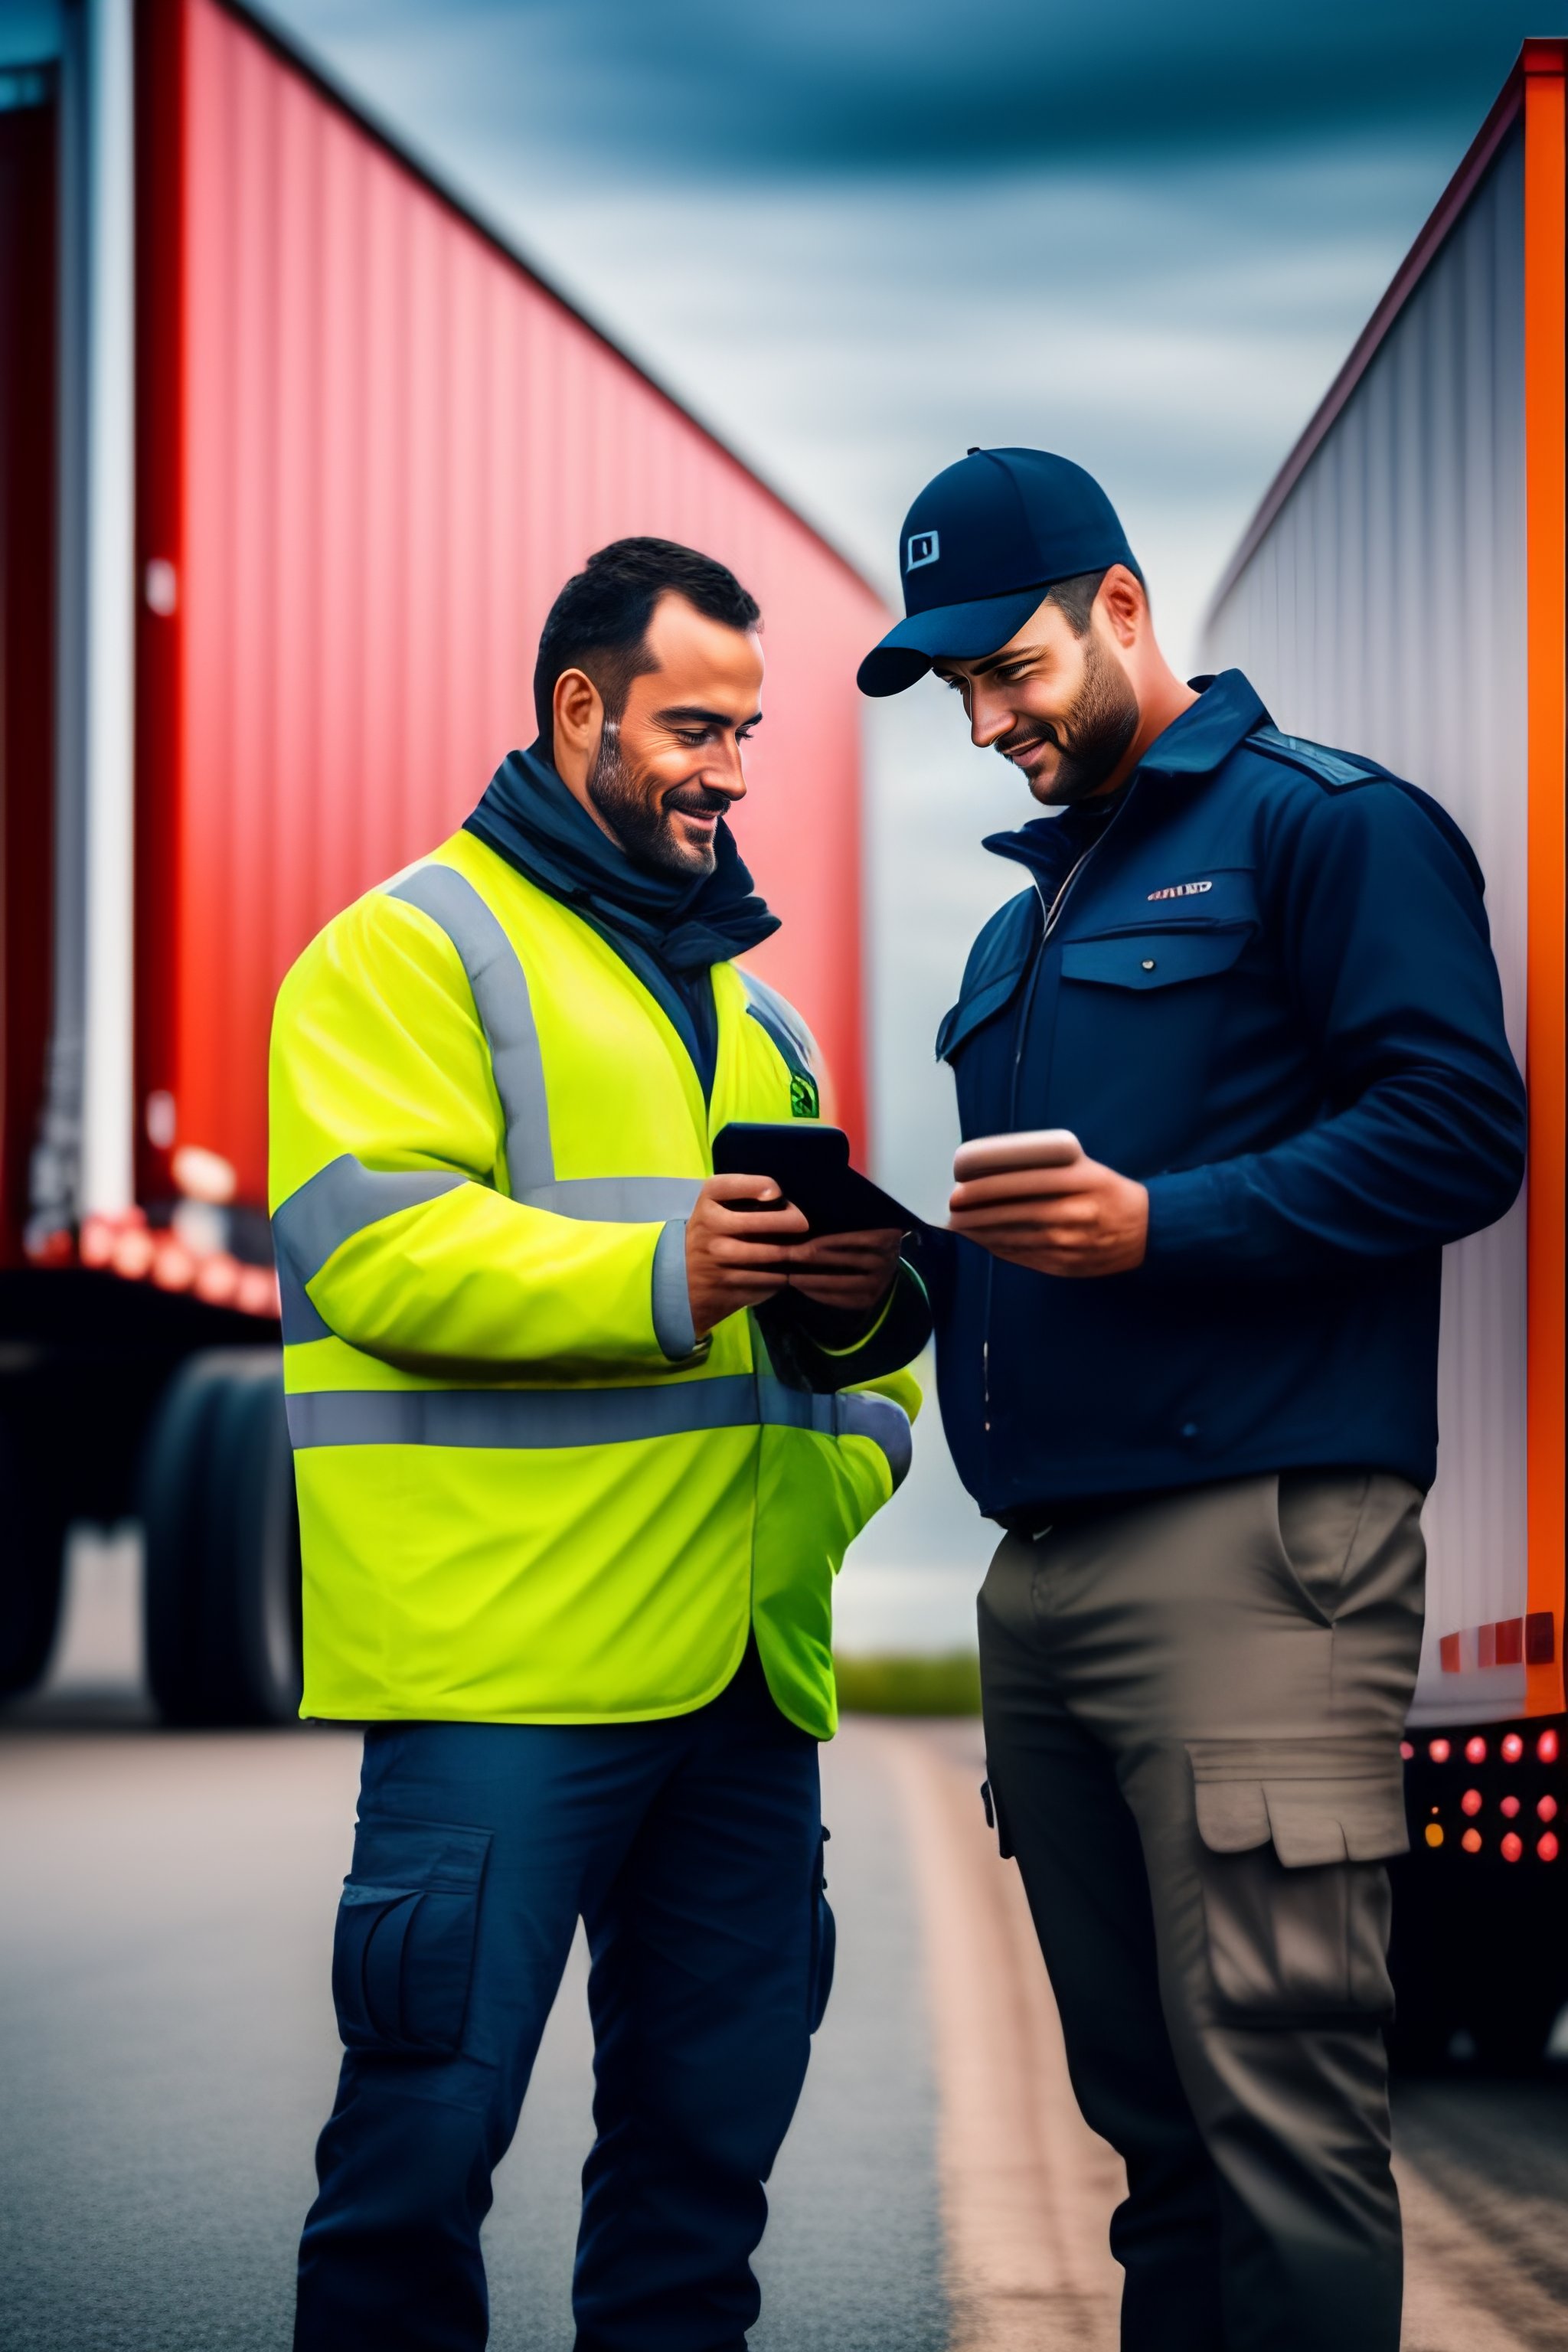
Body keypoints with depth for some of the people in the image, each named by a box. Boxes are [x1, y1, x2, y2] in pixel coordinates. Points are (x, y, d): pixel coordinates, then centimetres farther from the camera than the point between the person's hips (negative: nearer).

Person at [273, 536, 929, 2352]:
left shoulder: (743, 997, 25)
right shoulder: (417, 947, 1)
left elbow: (817, 1285, 26)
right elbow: (372, 1247, -13)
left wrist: (860, 1304, 1)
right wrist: (665, 1277, -22)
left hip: (744, 1659, 7)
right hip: (504, 1655, -7)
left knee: (712, 2132, 9)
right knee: (431, 2122, -7)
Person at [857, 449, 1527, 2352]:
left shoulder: (1324, 827, -1)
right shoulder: (1024, 927, 25)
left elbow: (1461, 1129, -11)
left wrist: (1159, 1224, -19)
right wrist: (901, 1268, 8)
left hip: (1251, 1541, -8)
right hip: (1042, 1576, 8)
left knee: (1275, 2099, -11)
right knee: (1148, 2108, 11)